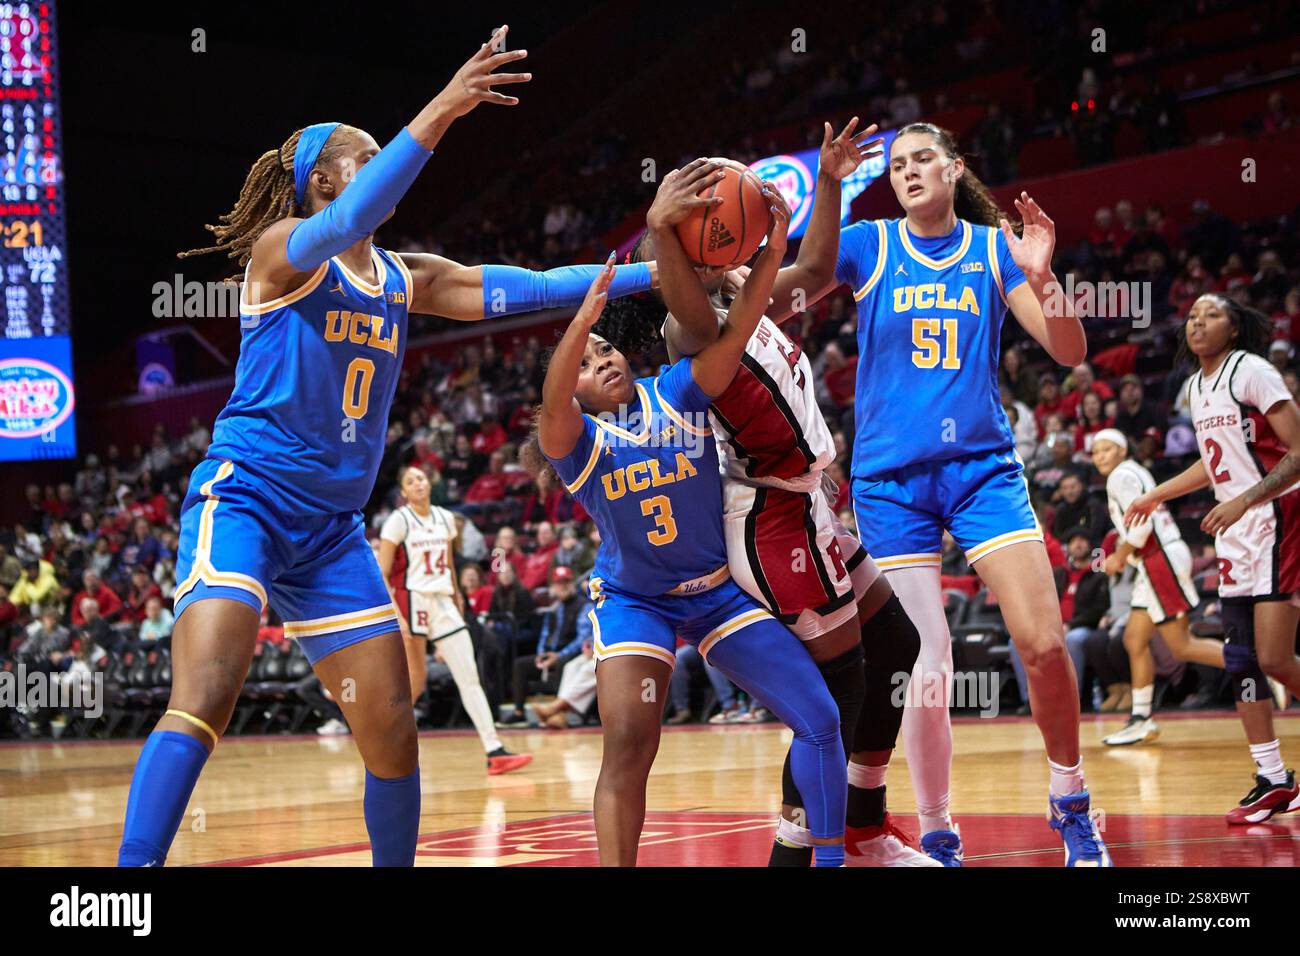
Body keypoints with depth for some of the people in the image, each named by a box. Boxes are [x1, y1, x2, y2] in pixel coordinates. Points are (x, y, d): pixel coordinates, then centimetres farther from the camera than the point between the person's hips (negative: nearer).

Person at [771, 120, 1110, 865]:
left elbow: (1070, 351, -1)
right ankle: (937, 837, 10)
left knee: (1044, 641, -11)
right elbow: (776, 302, -6)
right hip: (891, 476, -1)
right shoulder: (867, 245, 3)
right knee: (928, 663, -5)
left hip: (983, 466, 1)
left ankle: (1071, 804, 11)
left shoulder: (994, 246, 5)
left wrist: (1040, 278, -19)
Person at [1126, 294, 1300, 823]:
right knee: (1241, 659, 4)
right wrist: (1156, 495, 31)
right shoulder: (1196, 387, 12)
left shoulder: (1252, 372, -12)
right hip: (1234, 531, 8)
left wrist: (1244, 500, -26)